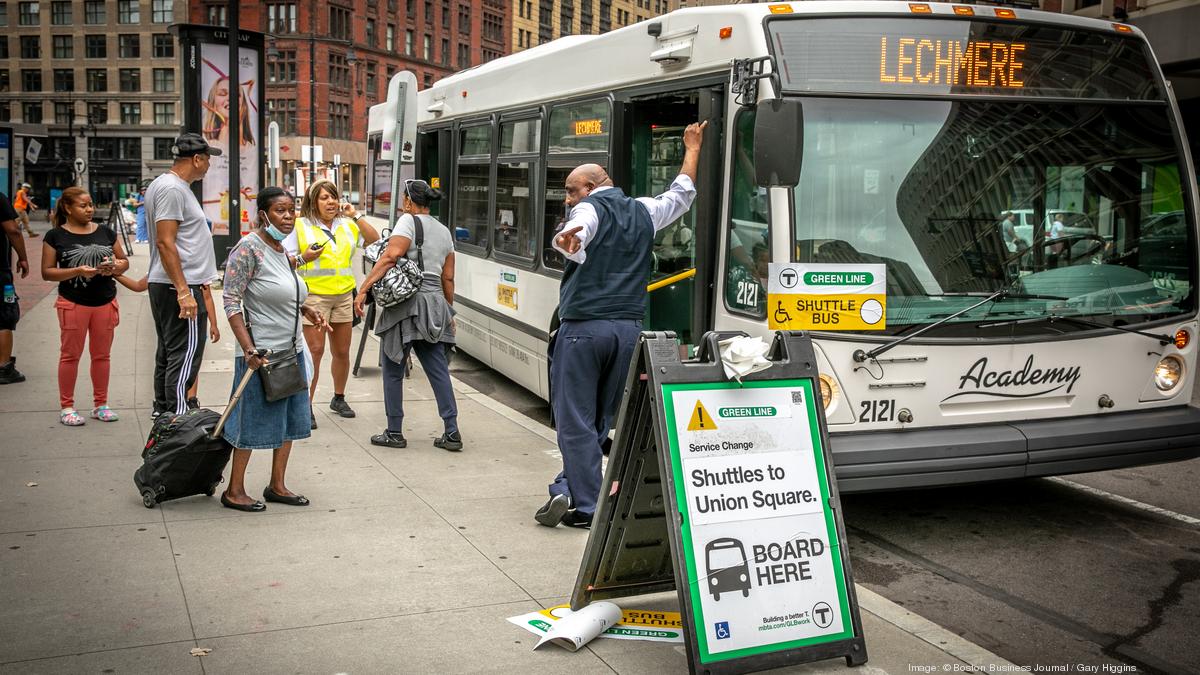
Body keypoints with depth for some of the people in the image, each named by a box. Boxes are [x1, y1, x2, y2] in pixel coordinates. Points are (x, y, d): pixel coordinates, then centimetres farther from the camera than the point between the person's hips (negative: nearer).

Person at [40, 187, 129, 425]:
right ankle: (66, 407, 11)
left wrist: (114, 267, -8)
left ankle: (100, 404, 20)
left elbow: (124, 261, 15)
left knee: (102, 354, 10)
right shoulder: (56, 236, -2)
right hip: (73, 304, -3)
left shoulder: (106, 232, 8)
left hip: (106, 303, 3)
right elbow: (47, 272, -4)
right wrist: (77, 271, -18)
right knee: (70, 354, 3)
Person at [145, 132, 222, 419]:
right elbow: (165, 243, -21)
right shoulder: (173, 189, -14)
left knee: (168, 354, 16)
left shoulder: (163, 185, 18)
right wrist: (183, 291, -23)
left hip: (165, 286, 11)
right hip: (179, 287, -11)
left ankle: (162, 413, 24)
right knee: (185, 357, -9)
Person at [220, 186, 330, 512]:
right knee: (253, 421, 0)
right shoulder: (248, 248, -15)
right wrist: (249, 349, -25)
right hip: (262, 352, -9)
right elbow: (232, 302, -18)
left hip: (292, 349, 9)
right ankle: (234, 491, 13)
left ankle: (277, 485, 25)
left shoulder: (282, 250, 11)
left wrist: (307, 311, 8)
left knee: (289, 419, 13)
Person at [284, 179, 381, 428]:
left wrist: (355, 216, -2)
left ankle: (339, 398, 30)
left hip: (343, 295, 5)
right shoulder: (301, 226, 0)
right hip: (314, 296, -5)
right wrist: (304, 258, -19)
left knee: (342, 352, 12)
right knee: (315, 351, -11)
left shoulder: (347, 225, 13)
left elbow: (375, 240, 3)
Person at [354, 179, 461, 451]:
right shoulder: (444, 231, 16)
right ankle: (452, 433, 6)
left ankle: (394, 433, 10)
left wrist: (363, 289, -20)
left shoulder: (409, 221, -5)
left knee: (393, 370, 5)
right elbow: (448, 278, 17)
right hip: (435, 303, 7)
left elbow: (390, 256, -18)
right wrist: (448, 312, 25)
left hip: (406, 304, -6)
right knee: (438, 370, 8)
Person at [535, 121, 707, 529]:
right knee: (601, 419, 14)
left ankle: (587, 508, -2)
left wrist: (567, 241, -50)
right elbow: (682, 195, 32)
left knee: (576, 420, -1)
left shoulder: (590, 209, -3)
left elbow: (574, 244, -28)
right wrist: (692, 149, 46)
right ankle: (566, 490, 16)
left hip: (584, 327, -6)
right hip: (628, 328, 6)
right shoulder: (643, 212, 14)